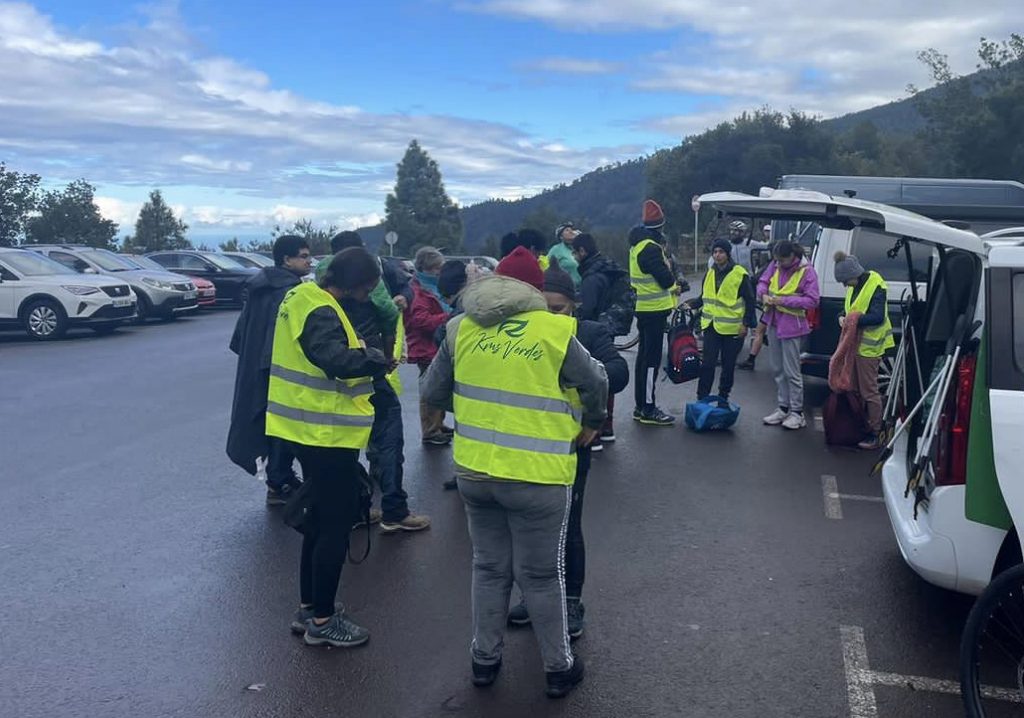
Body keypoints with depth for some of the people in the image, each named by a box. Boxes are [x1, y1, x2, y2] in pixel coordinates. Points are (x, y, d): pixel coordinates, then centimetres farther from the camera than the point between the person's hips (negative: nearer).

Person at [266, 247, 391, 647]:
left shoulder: (303, 299, 11)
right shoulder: (321, 312, -21)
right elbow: (336, 359, -37)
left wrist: (365, 362, 4)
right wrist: (374, 358, -20)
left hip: (310, 428, 11)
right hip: (327, 433, -10)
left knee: (320, 517, 20)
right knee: (337, 523, 0)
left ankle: (308, 607, 31)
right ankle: (322, 620, 11)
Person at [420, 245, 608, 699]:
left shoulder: (461, 328, 0)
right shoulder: (553, 332, -11)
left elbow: (431, 392, 7)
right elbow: (596, 384, -2)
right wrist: (591, 423, 17)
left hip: (474, 471, 4)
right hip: (537, 477, -3)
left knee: (489, 567, 20)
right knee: (542, 575, 11)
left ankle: (484, 659, 33)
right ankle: (558, 668, 27)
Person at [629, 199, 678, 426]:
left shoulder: (638, 244, 12)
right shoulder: (650, 248, -19)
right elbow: (666, 279, -21)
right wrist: (671, 274, -1)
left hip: (644, 308, 10)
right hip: (654, 309, -10)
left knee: (644, 355, 14)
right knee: (652, 358, -5)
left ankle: (641, 406, 21)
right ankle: (648, 409, -1)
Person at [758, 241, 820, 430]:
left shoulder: (806, 271, -14)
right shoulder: (775, 266, 2)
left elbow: (812, 300, -15)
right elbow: (762, 282, 14)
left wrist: (784, 300, -21)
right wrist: (764, 294, -9)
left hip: (791, 327, -6)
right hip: (774, 323, 6)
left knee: (792, 372, -2)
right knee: (778, 370, 14)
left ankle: (797, 413, 8)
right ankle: (783, 408, 26)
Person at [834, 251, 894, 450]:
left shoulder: (876, 286, -16)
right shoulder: (855, 286, 10)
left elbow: (878, 317, -22)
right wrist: (842, 316, -1)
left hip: (869, 345, -8)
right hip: (855, 343, 8)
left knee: (869, 390, -2)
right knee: (855, 388, 12)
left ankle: (874, 434, 7)